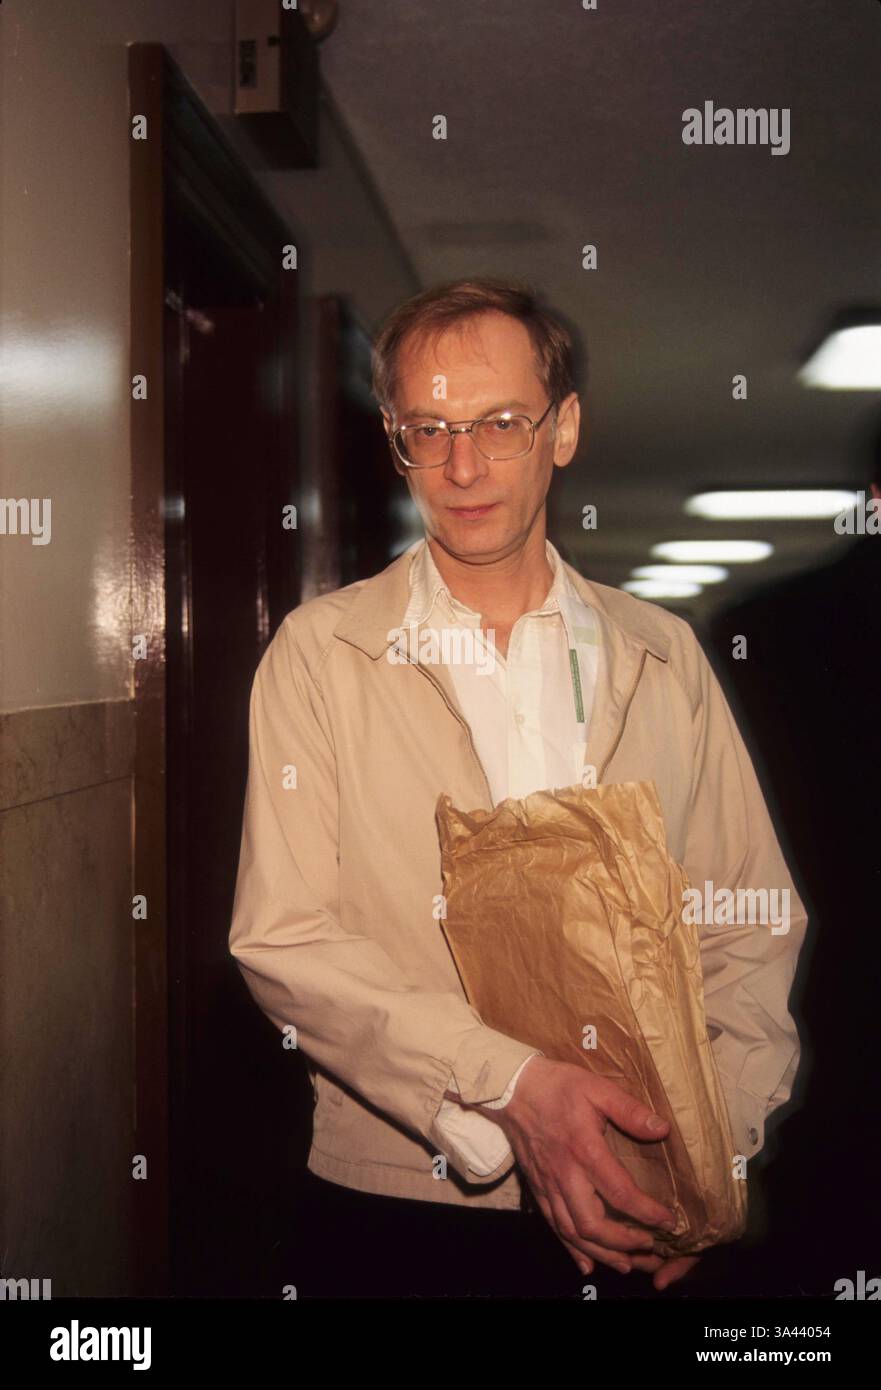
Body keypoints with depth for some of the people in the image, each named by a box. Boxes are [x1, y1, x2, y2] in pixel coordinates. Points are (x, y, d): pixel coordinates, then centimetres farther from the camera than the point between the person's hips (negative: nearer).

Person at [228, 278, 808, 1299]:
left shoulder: (665, 655, 4)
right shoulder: (319, 651, -4)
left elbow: (753, 922, 3)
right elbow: (283, 940, -11)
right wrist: (510, 1086, -21)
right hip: (394, 1204, -2)